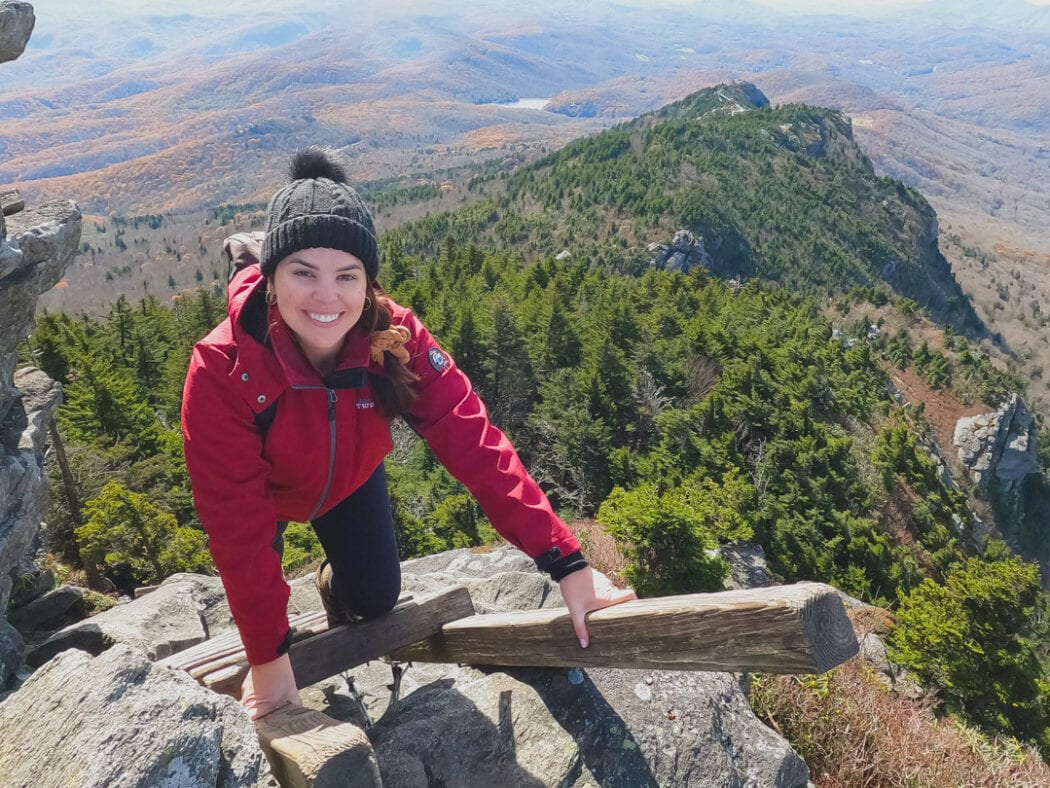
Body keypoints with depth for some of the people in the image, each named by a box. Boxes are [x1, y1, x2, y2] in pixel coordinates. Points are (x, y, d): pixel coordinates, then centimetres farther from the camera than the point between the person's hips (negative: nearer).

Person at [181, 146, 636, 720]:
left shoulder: (395, 339, -33)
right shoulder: (222, 370, -40)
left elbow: (475, 445, -38)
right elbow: (238, 526, -35)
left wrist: (567, 564, -44)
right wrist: (268, 659, -31)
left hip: (348, 479, 2)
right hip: (264, 490, -1)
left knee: (376, 598, 6)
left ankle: (335, 586, 43)